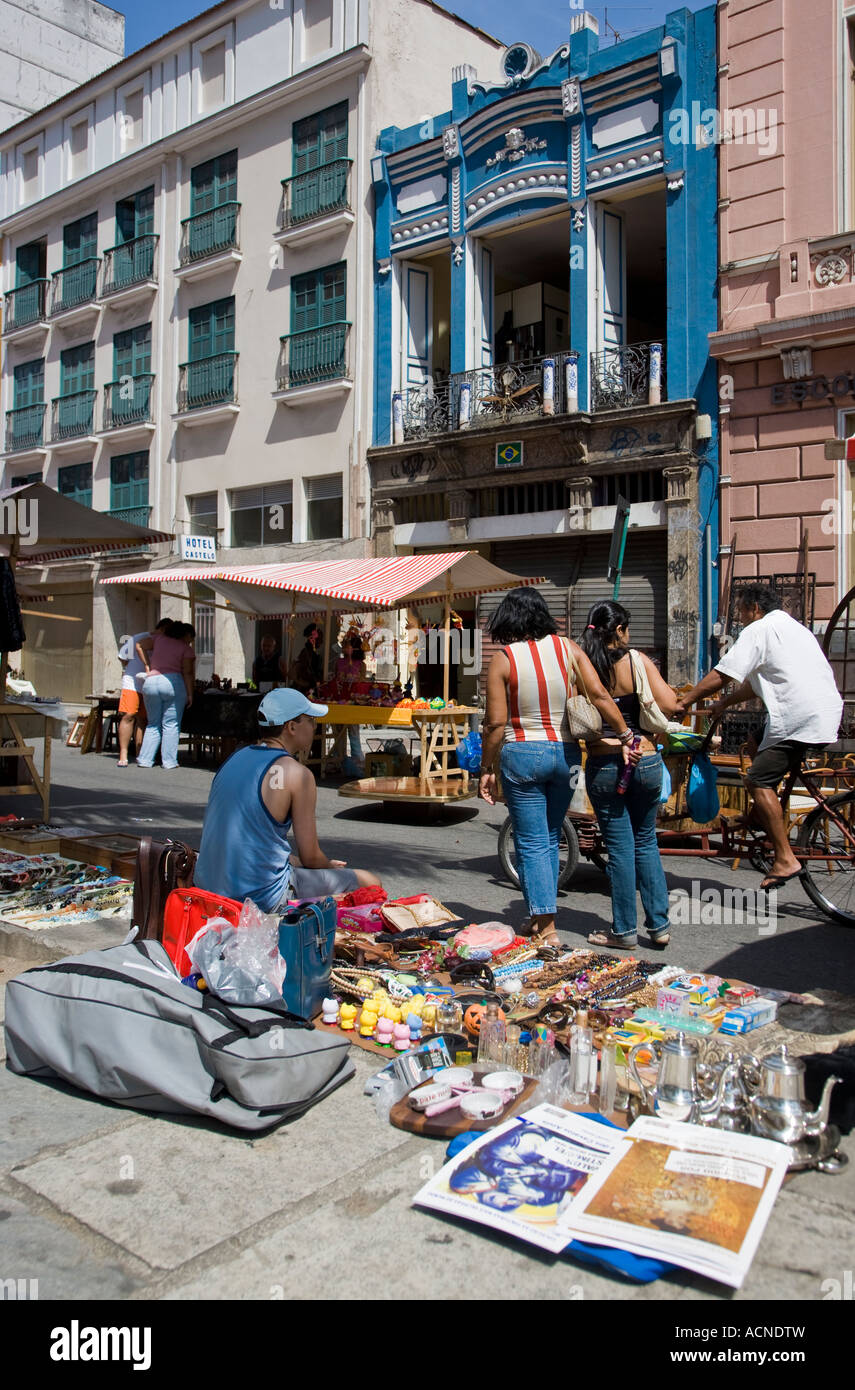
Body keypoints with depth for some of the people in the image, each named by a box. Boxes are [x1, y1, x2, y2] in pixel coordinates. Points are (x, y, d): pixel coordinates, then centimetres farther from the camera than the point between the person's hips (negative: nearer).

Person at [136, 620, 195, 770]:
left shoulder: (159, 638, 15)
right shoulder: (186, 648, 3)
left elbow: (140, 646, 17)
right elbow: (187, 673, -2)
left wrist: (147, 666, 20)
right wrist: (190, 694, 0)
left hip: (150, 682, 4)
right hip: (173, 683, -4)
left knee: (153, 724, 14)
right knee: (171, 725, 2)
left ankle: (145, 759, 9)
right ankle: (169, 761, 0)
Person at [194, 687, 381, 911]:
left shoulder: (235, 759, 11)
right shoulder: (297, 774, -13)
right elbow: (310, 857, -7)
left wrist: (292, 861, 22)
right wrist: (330, 866, 15)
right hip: (261, 898, -8)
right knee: (370, 884, 2)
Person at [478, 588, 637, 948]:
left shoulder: (503, 660, -8)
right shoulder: (567, 648, 1)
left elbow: (496, 723, -9)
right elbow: (600, 696, -5)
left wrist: (486, 769, 0)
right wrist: (626, 736, 3)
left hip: (522, 756, -4)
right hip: (565, 753, 4)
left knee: (531, 844, 3)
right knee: (550, 839, 18)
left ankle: (547, 929, 1)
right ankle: (541, 917, 26)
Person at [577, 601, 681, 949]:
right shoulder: (637, 660, -4)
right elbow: (669, 705, -8)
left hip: (603, 764, -1)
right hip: (645, 760, 1)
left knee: (620, 848, 7)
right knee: (646, 842, 16)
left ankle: (625, 932, 14)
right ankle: (659, 926, 18)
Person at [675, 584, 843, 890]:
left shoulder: (759, 629, -3)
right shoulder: (791, 626, 28)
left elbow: (720, 675, -8)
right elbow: (756, 683, 31)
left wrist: (684, 702, 2)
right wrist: (724, 704, 31)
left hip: (800, 716, -10)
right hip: (827, 712, 10)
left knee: (758, 781, -8)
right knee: (758, 746, 24)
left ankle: (785, 859, -11)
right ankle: (766, 821, 24)